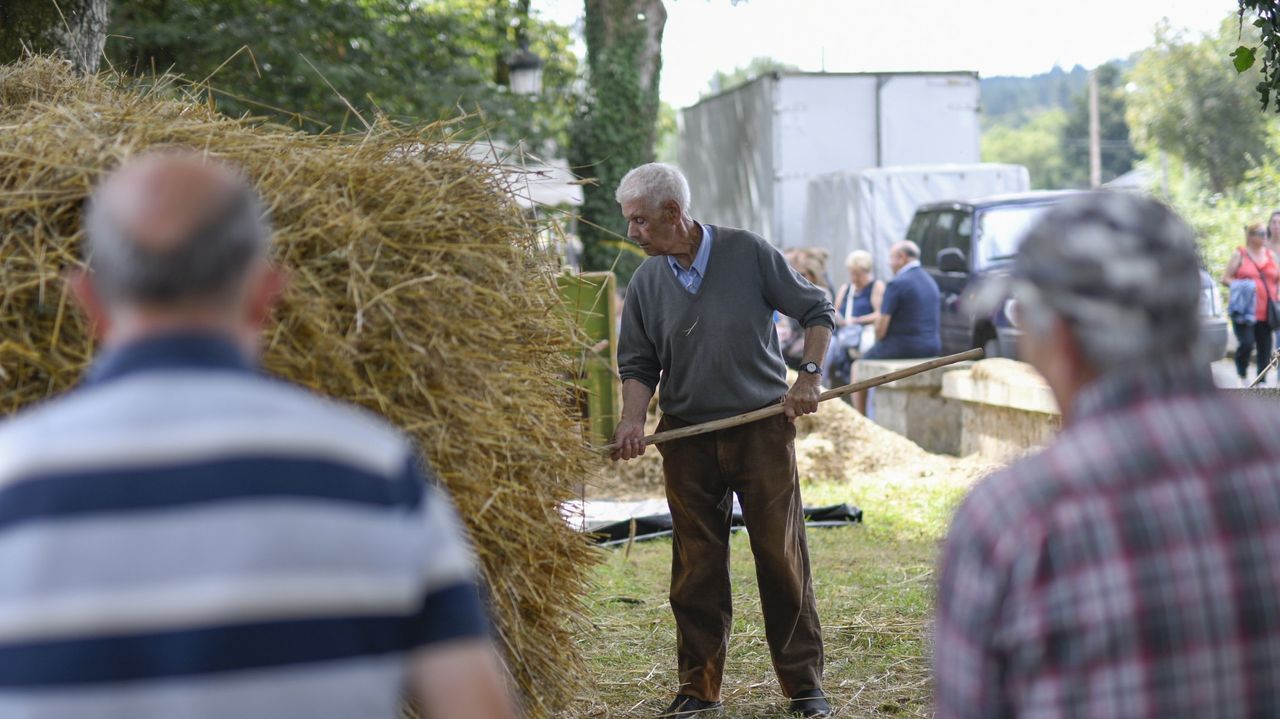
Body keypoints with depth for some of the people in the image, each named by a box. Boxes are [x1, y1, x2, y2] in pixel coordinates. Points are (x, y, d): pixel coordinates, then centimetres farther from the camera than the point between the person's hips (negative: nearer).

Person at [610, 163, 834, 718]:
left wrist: (809, 376, -9)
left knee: (782, 558, 0)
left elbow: (816, 311, 3)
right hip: (687, 440, 3)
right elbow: (639, 363, 10)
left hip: (762, 429, -3)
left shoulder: (749, 253, -5)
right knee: (696, 568, 5)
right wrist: (633, 420, -8)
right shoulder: (646, 282, 4)